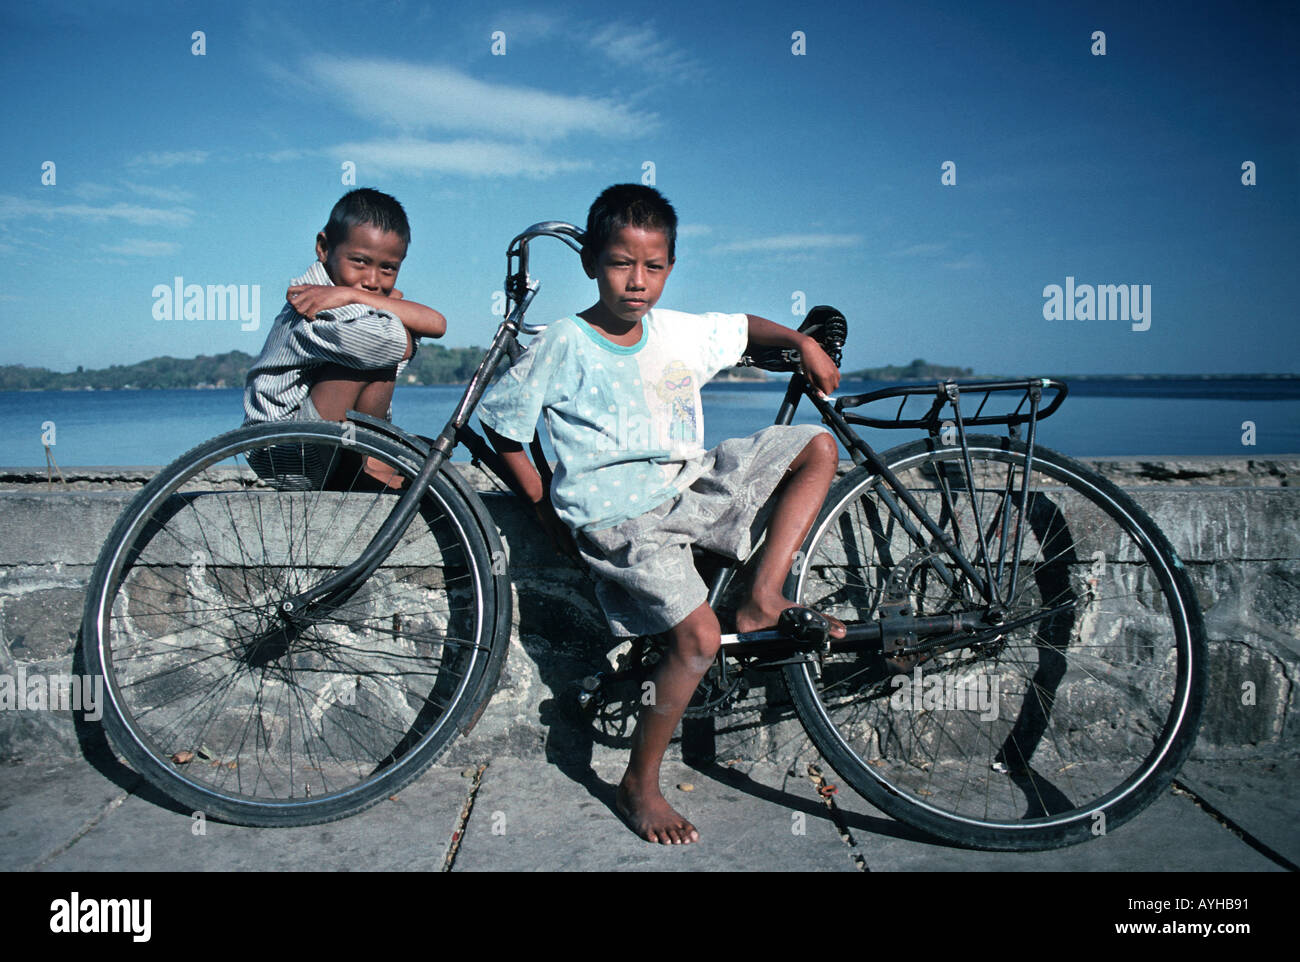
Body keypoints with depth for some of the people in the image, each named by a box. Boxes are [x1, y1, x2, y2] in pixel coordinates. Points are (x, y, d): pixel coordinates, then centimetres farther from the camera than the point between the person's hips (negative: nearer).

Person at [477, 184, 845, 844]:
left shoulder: (678, 331, 7)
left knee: (818, 447, 5)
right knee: (699, 636, -21)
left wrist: (802, 342, 8)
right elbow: (500, 422, -1)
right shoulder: (563, 348, -9)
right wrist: (545, 509, -1)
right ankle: (639, 785, 0)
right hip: (618, 515, -7)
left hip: (690, 484, 7)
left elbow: (743, 328, 25)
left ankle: (762, 601, -1)